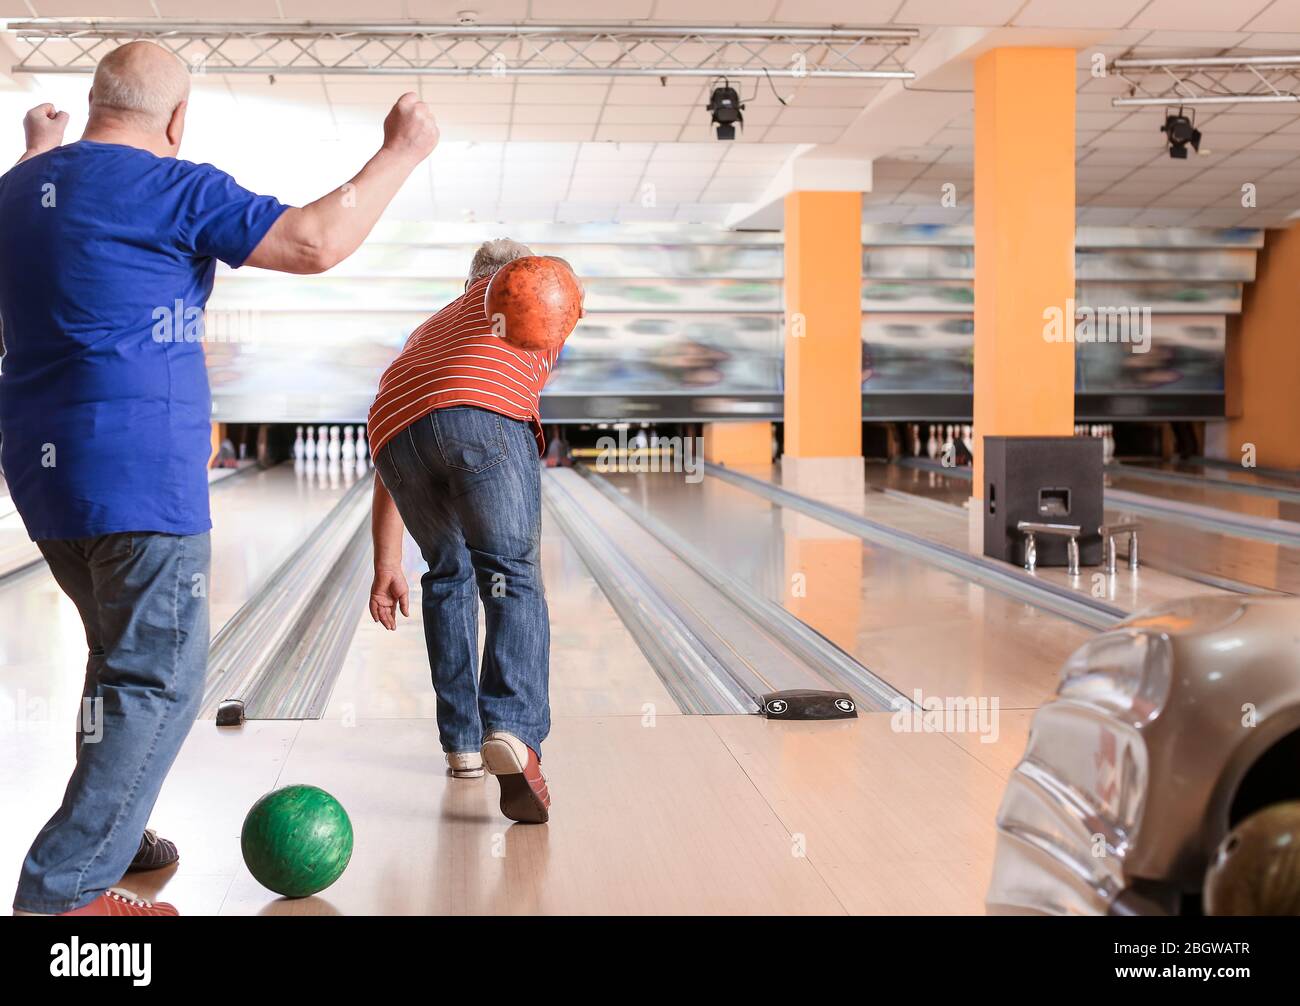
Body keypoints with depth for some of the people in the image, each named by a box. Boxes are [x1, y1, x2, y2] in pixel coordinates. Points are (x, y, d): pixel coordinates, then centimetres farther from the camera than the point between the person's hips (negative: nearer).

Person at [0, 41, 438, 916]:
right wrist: (401, 154, -6)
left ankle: (113, 834, 31)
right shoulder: (172, 189, -11)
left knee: (123, 660, 22)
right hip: (139, 475, -9)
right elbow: (317, 243, -17)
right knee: (158, 683, -4)